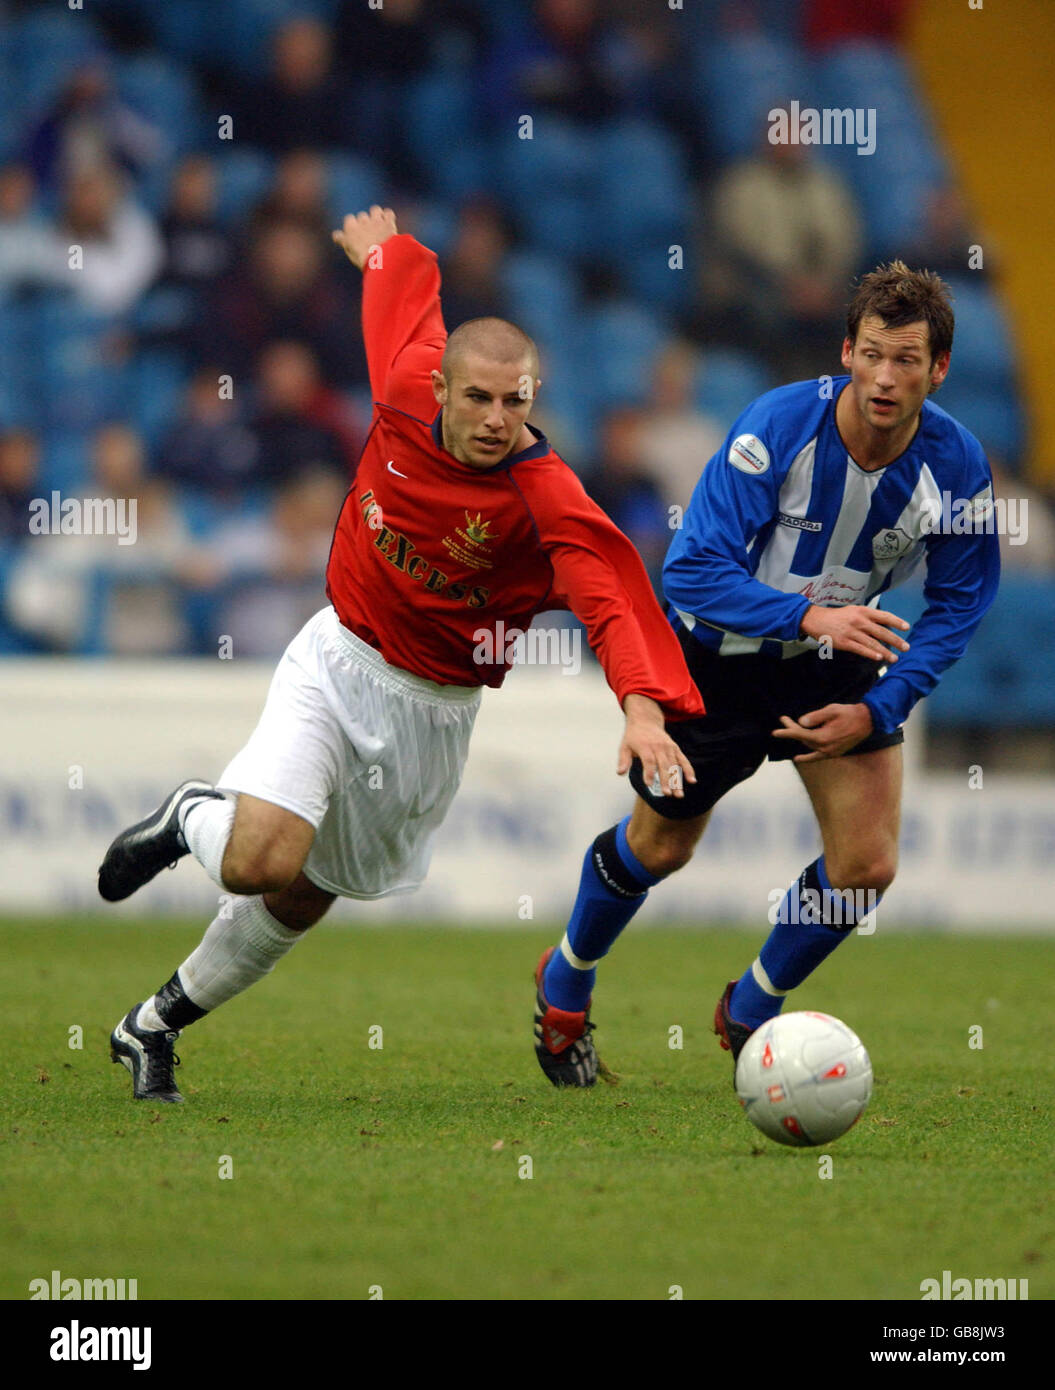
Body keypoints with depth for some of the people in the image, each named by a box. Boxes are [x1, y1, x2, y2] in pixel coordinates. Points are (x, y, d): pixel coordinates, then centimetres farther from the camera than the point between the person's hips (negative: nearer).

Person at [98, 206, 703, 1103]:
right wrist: (381, 244, 28)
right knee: (261, 861, -22)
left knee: (299, 903, 13)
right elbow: (409, 288, 5)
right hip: (337, 662, 0)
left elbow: (606, 597, -39)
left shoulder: (546, 498, -24)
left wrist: (643, 706, -56)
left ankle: (153, 1027, 36)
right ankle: (193, 820, 15)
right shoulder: (406, 388, -15)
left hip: (433, 710, 0)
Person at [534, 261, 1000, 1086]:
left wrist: (879, 709, -18)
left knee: (868, 868, -8)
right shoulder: (778, 427, -31)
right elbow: (692, 570, -32)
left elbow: (957, 607, -6)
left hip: (836, 663, 3)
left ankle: (751, 1014, 19)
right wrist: (809, 615, -45)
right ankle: (567, 982, 45)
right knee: (660, 849, 14)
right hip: (717, 655, -3)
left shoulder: (957, 466, -20)